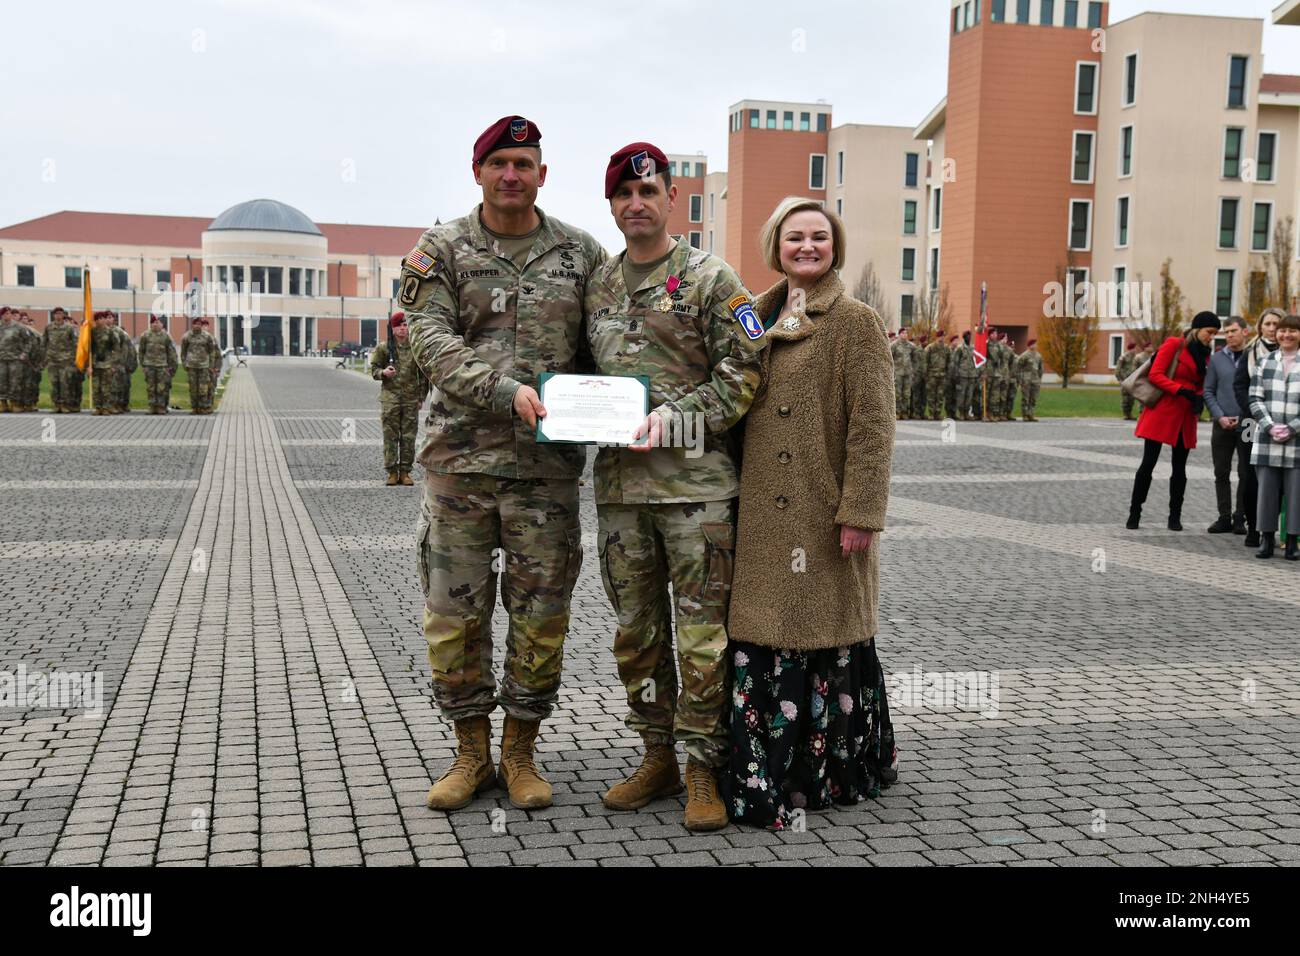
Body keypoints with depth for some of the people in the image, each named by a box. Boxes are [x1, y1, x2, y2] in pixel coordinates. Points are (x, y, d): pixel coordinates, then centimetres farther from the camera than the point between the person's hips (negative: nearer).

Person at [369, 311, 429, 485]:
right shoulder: (383, 347, 4)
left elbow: (423, 375, 10)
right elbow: (374, 369, 9)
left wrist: (422, 397, 5)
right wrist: (383, 372, -14)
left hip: (411, 399, 1)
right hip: (390, 397, -1)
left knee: (409, 436, 2)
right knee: (390, 436, -1)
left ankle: (405, 471, 9)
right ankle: (392, 472, 4)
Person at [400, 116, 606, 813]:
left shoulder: (581, 255, 7)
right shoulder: (440, 252, 3)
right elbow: (432, 344, -8)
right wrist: (507, 391, -21)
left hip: (547, 463, 1)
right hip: (460, 456, 0)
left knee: (541, 612, 5)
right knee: (455, 611, 5)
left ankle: (520, 752, 21)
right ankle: (471, 753, 21)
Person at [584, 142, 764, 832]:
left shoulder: (711, 279, 0)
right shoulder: (598, 286, 16)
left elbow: (742, 371, -6)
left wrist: (676, 417, -16)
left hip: (696, 482, -5)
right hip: (619, 483, 5)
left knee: (701, 632, -2)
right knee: (636, 630, 11)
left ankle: (703, 769, 9)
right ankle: (657, 757, 24)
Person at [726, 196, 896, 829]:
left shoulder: (855, 321, -4)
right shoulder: (759, 317, 14)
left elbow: (872, 426, -9)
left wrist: (860, 513, -15)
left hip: (824, 515, -5)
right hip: (762, 516, 6)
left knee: (827, 637, 4)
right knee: (758, 639, 6)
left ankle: (834, 772, 20)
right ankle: (764, 779, 18)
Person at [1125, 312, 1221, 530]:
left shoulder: (1205, 356, 14)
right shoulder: (1174, 345, -4)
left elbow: (1201, 386, 20)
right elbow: (1155, 375, -11)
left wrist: (1199, 399, -3)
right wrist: (1183, 391, -18)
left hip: (1185, 418, 6)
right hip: (1162, 412, -6)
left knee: (1179, 467, 6)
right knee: (1148, 463, -4)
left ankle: (1175, 516, 13)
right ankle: (1134, 513, 5)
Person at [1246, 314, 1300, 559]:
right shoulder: (1265, 362, 11)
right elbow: (1255, 399, 7)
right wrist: (1270, 426, -6)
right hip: (1266, 440, 2)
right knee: (1266, 490, 3)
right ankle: (1266, 539, 11)